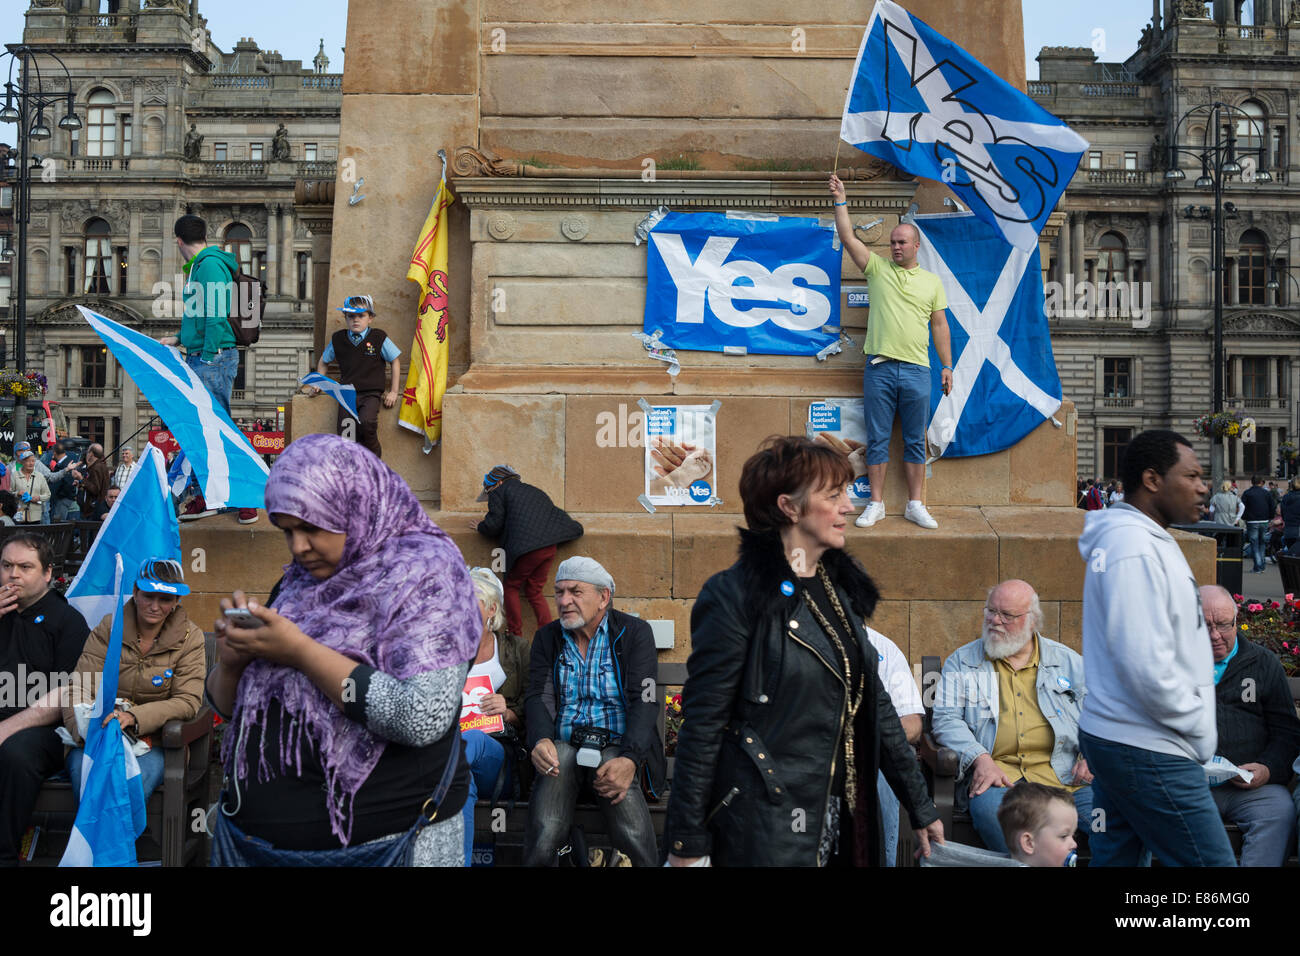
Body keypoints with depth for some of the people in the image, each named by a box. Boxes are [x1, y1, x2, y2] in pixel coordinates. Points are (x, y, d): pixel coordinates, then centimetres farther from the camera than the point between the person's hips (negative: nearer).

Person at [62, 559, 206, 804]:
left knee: (142, 774, -35)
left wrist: (133, 717, -22)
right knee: (81, 765, -32)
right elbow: (79, 687, -2)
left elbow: (188, 701, -6)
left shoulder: (190, 636, 2)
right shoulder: (108, 627, 5)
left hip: (152, 740, -1)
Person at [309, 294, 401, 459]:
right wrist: (317, 385, 17)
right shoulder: (338, 339, 9)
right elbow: (323, 362, 26)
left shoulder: (379, 338, 1)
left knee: (366, 422, -30)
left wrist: (393, 391, 5)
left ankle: (375, 453, -3)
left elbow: (395, 361, 9)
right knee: (345, 436, -12)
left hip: (371, 393, -3)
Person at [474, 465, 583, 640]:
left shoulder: (499, 493, 8)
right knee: (534, 592, 17)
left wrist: (480, 527, 21)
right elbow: (555, 513, 26)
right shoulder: (533, 491, 28)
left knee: (511, 587, 13)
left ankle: (515, 633, 13)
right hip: (549, 547, 7)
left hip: (526, 548, -7)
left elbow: (494, 525, 1)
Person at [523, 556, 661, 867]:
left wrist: (629, 759, -25)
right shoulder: (546, 638, 14)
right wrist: (540, 741, -22)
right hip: (563, 746, 2)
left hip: (617, 748, -2)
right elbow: (538, 697, 3)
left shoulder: (635, 632, 4)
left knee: (635, 840, -32)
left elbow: (644, 701, -7)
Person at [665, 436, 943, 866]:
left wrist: (920, 807, 14)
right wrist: (687, 844, -13)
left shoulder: (840, 587, 8)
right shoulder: (735, 596, -15)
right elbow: (702, 725, -14)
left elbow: (874, 703, 13)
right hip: (765, 826, -7)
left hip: (842, 815, 7)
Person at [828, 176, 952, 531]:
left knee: (915, 442, 6)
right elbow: (847, 237, 0)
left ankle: (915, 505, 14)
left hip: (917, 370, 1)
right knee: (877, 440, 4)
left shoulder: (932, 281, 11)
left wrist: (947, 366, 8)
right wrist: (840, 200, -6)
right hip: (879, 368, -1)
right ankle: (876, 504, 12)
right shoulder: (877, 268, 8)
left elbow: (940, 325, 12)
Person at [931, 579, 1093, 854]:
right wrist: (979, 758, -12)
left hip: (1066, 776, 1)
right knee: (988, 808, -37)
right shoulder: (961, 661, 16)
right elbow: (946, 719, 6)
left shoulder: (1068, 661, 20)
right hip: (997, 775, -1)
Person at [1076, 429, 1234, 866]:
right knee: (1211, 862, -3)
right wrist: (1201, 730, -10)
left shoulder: (1140, 537, 13)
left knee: (1114, 856, 13)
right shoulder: (1136, 548, -19)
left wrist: (1195, 723, 13)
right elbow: (1147, 666, -24)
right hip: (1149, 749, -10)